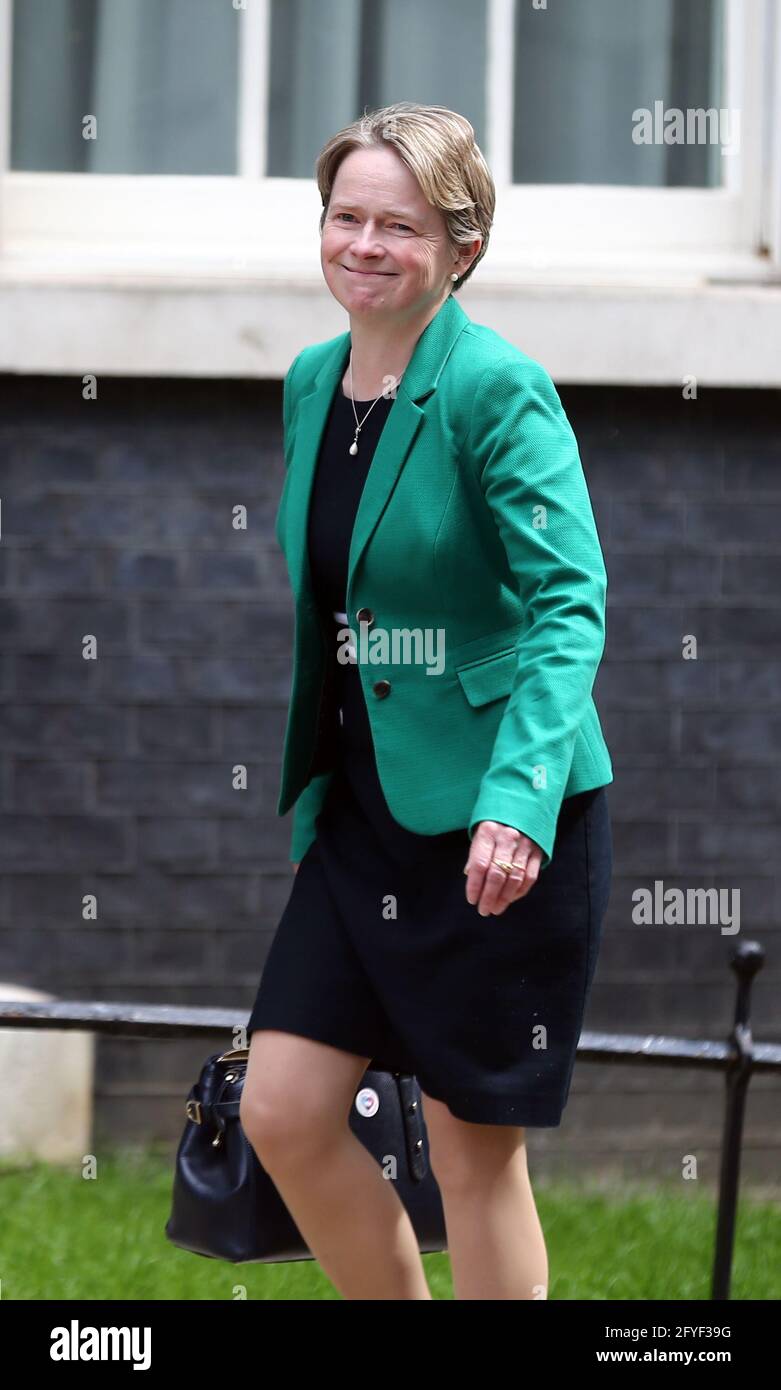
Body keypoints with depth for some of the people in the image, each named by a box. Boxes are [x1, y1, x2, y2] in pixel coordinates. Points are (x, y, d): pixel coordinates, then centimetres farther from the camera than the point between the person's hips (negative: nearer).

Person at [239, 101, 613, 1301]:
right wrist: (309, 796, 20)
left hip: (501, 830, -7)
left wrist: (517, 796, -33)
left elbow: (568, 603, -21)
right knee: (282, 1112, 4)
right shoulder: (312, 382, 8)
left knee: (474, 1149, 0)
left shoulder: (499, 390, -15)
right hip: (365, 813, 7)